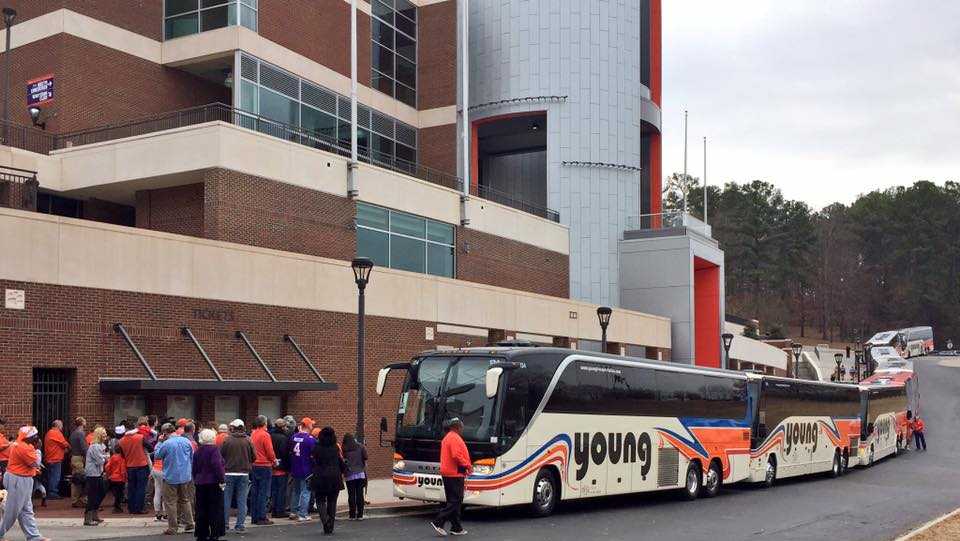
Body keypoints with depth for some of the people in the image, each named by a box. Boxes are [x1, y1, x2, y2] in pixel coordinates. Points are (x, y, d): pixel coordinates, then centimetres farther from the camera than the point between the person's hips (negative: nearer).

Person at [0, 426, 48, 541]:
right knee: (12, 510, 0)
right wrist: (37, 449, -9)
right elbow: (35, 463, -18)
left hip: (24, 480, 11)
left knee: (27, 511, 11)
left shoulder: (22, 445, 11)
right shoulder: (22, 447, -21)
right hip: (18, 481, -11)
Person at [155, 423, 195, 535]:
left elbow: (157, 455, -1)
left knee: (170, 502, 4)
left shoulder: (166, 444, -16)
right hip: (185, 476, 5)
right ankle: (189, 524, 19)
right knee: (185, 500, 18)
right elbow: (192, 459, 9)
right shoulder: (186, 441, 1)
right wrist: (191, 474, 19)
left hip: (171, 477, -5)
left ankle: (173, 528, 5)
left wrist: (159, 442, 6)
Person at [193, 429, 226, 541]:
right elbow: (217, 465, -22)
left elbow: (194, 468, 14)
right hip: (213, 483, -6)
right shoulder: (214, 449, -12)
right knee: (215, 510, 0)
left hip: (200, 483, 6)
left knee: (201, 510, 11)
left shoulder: (198, 451, 9)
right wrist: (221, 480, -18)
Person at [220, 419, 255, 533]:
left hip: (229, 473, -1)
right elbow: (254, 457, -2)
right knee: (242, 500, 7)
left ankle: (225, 524, 13)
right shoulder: (248, 441, -5)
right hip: (244, 474, 1)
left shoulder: (227, 440, -10)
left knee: (226, 499, 10)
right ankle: (239, 526, 6)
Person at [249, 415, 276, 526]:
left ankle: (254, 516, 16)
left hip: (254, 466, 7)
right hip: (264, 466, -7)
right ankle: (261, 517, -3)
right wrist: (274, 461, 3)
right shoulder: (265, 435, -14)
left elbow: (251, 450, 10)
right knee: (263, 492, -3)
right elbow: (270, 451, -13)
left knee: (254, 492, 11)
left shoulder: (253, 435, 7)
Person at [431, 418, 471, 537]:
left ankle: (456, 528, 13)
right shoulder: (455, 438, -14)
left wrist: (465, 466, 17)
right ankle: (438, 522, -12)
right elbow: (456, 456, -25)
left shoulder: (447, 438, 18)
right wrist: (467, 465, -12)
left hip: (447, 474, 10)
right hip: (455, 474, -10)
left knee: (453, 501, 11)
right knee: (455, 501, -7)